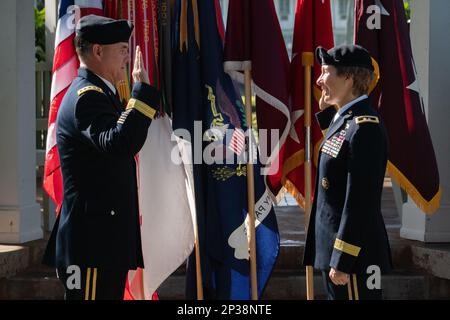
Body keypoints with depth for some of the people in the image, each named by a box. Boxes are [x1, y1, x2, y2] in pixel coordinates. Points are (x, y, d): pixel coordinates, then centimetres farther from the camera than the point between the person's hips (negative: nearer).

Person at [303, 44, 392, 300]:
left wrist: (342, 261, -22)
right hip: (334, 249, 10)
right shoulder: (344, 118, 11)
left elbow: (360, 202, -22)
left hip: (355, 254, -10)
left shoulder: (365, 127, -19)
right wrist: (325, 110, 11)